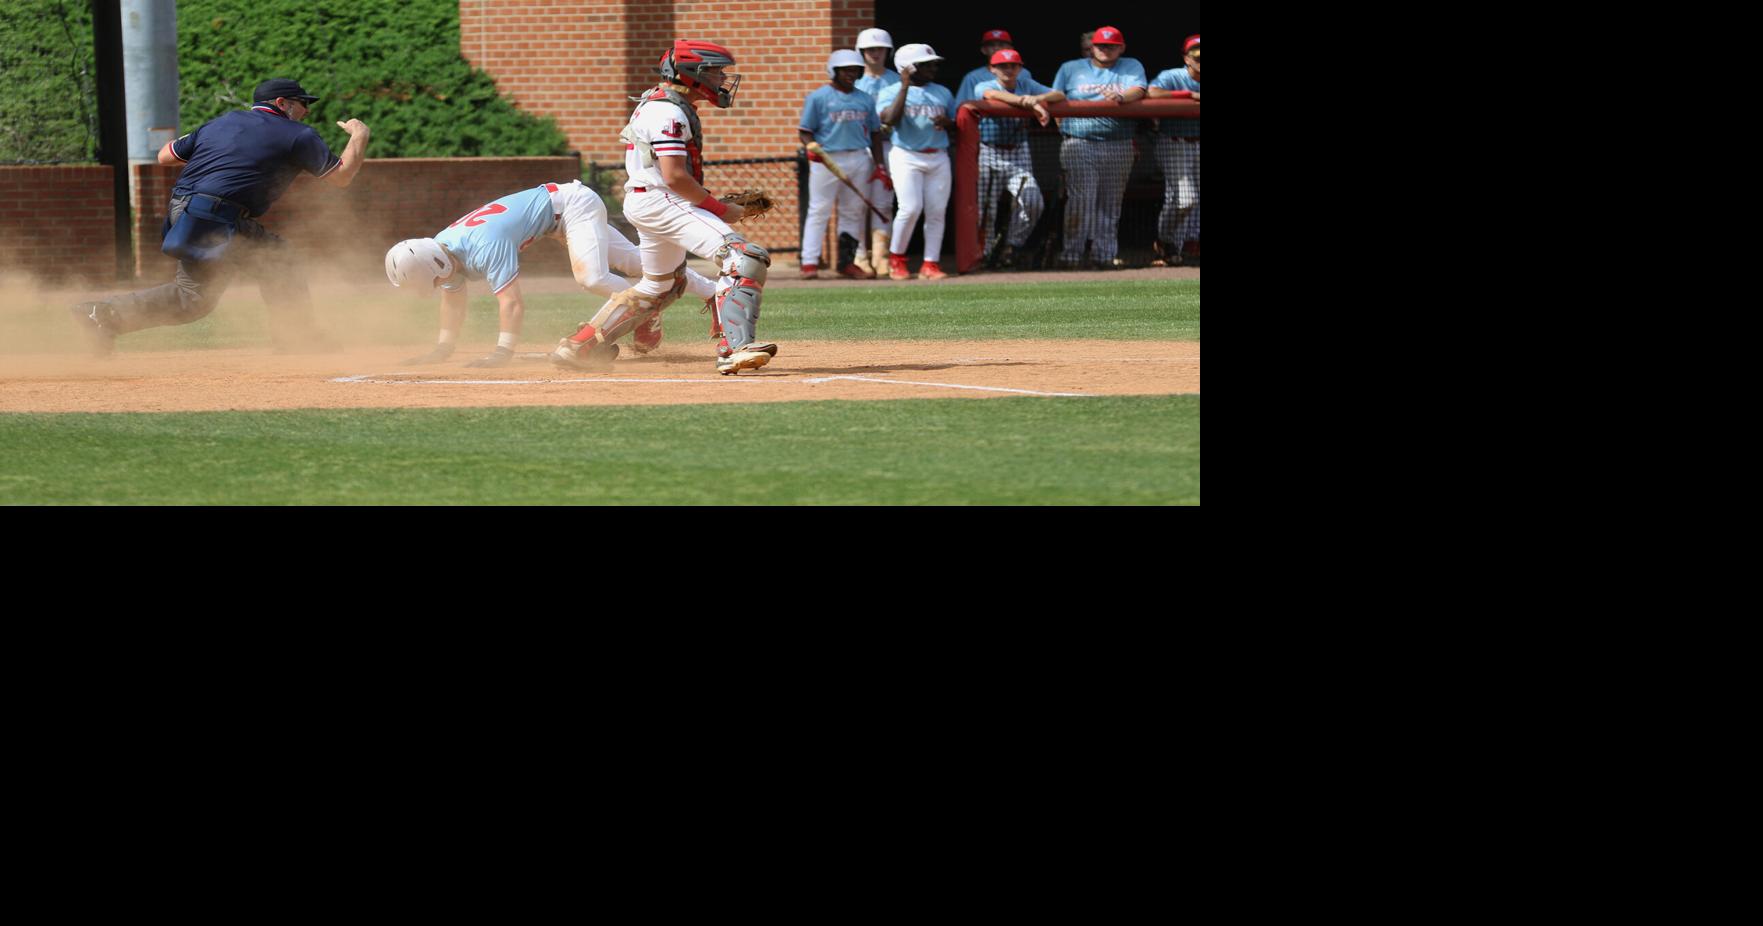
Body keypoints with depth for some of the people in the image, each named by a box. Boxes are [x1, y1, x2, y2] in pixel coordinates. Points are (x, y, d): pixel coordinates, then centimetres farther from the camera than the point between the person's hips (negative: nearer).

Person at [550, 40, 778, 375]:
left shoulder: (657, 103, 18)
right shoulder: (669, 112, -15)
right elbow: (675, 177, -21)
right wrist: (720, 209, -13)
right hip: (661, 201, -11)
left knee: (661, 285, 27)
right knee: (744, 257, -22)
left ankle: (578, 347, 31)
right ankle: (736, 348, -34)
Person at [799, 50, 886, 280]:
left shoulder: (865, 99, 13)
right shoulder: (818, 98, -1)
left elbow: (875, 132, 16)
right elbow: (805, 131, -1)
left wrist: (879, 165, 10)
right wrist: (812, 146, -21)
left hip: (859, 160, 5)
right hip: (827, 159, -5)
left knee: (854, 213, 8)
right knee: (819, 211, -5)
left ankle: (847, 262, 14)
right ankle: (810, 263, -4)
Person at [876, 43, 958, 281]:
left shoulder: (943, 93, 15)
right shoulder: (892, 92, 1)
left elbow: (958, 124, 18)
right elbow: (889, 119, -17)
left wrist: (946, 123, -6)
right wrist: (905, 86, -18)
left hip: (938, 158, 5)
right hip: (907, 157, -5)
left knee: (937, 212, -2)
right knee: (911, 208, -16)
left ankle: (930, 264, 3)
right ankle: (896, 258, 4)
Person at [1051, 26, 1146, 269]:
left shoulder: (1131, 67, 12)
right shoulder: (1071, 69, 14)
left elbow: (1138, 90, -6)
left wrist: (1121, 97, -27)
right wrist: (1063, 125, 2)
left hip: (1118, 146, 1)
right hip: (1079, 144, -1)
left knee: (1111, 202, 3)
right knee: (1081, 199, -11)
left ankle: (1105, 253, 9)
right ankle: (1072, 253, -9)